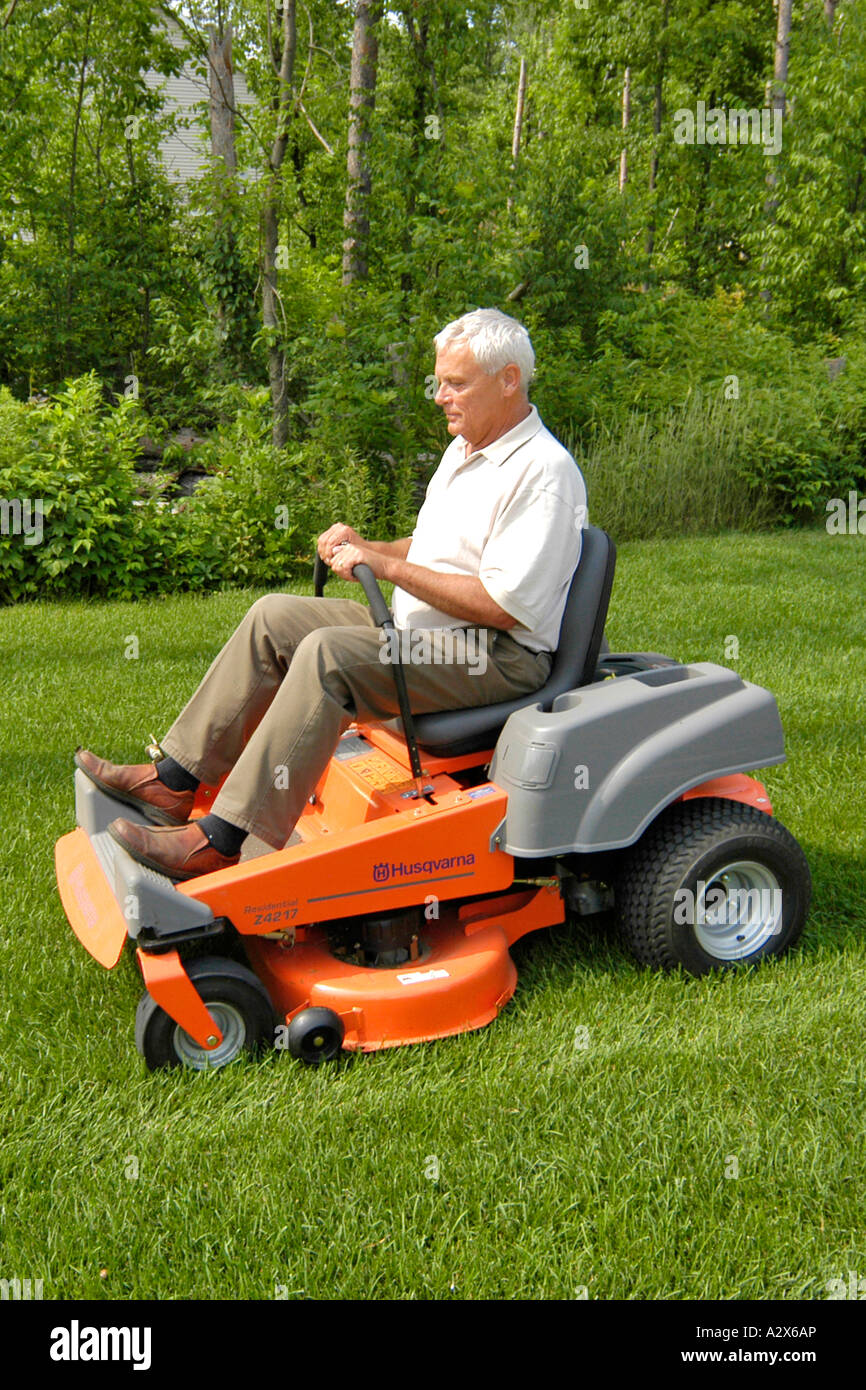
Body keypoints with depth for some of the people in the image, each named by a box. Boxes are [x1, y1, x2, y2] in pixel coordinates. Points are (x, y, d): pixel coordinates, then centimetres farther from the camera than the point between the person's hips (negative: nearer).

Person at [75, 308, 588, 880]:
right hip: (424, 629, 10)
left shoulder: (544, 472, -16)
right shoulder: (465, 448, 16)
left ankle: (219, 843, -31)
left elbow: (504, 605, -23)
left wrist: (389, 566, -20)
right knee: (275, 616, 0)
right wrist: (368, 547, 7)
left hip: (500, 656, -10)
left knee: (329, 654, -31)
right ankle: (173, 783, -1)